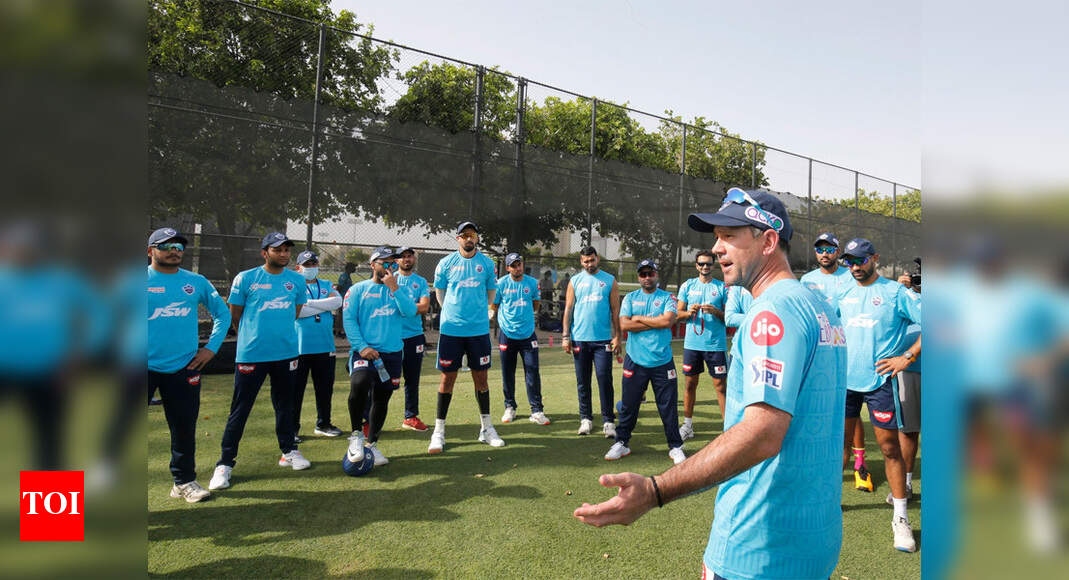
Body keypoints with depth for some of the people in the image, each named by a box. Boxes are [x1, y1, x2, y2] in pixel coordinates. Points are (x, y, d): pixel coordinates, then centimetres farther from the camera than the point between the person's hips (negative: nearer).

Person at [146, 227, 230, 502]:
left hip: (184, 367, 2)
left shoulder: (197, 282, 8)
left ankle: (184, 481, 23)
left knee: (184, 427, 9)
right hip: (146, 366, -2)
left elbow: (223, 313, 16)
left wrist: (211, 347, 7)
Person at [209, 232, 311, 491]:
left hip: (286, 352, 4)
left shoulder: (297, 280, 6)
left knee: (285, 404, 15)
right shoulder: (245, 278, -4)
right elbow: (234, 314, 5)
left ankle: (288, 451, 30)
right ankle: (225, 463, 9)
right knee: (240, 409, 0)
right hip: (251, 354, -3)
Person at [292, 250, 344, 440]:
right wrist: (325, 306, -9)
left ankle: (323, 424, 26)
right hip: (299, 346, -4)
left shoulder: (327, 286, 15)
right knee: (296, 388, 1)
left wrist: (309, 303, -11)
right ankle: (292, 428, 11)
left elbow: (337, 302, -6)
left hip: (325, 346, 4)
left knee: (325, 387, 12)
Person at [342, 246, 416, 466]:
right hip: (365, 351, -4)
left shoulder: (401, 290, 12)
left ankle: (372, 443, 27)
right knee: (359, 384, -29)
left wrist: (394, 288, -12)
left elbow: (410, 311, -6)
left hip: (392, 353, 4)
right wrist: (361, 346, -14)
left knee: (382, 398, 10)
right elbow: (348, 319, -3)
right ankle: (356, 435, -9)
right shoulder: (358, 289, 4)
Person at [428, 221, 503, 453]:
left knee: (481, 377, 7)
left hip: (479, 330, 1)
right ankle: (439, 430, 10)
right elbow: (439, 293, 13)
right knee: (447, 377, 1)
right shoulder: (446, 263, 1)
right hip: (451, 329, -1)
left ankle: (486, 428, 19)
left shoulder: (486, 263, 4)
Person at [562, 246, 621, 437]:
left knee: (605, 380, -4)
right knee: (583, 382, 8)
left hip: (603, 339, -2)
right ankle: (586, 418, 20)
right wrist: (565, 336, 1)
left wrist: (617, 336, -3)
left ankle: (608, 421, 3)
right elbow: (568, 309, 7)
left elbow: (615, 310, 4)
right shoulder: (575, 281, 9)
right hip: (580, 339, 2)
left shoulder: (609, 280, 6)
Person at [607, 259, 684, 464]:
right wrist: (656, 322, -7)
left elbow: (668, 321, -12)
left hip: (662, 362, -1)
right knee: (628, 405, 5)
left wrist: (639, 318, -6)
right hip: (635, 361, 1)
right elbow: (624, 325, -5)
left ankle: (675, 447, 16)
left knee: (668, 406, 3)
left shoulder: (667, 298, 6)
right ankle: (621, 444, 19)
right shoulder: (630, 298, 10)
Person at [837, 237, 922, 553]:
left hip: (880, 380, -4)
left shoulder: (895, 292, -4)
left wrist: (907, 357, -11)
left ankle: (900, 517, 12)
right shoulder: (843, 294, 11)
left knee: (890, 447, 1)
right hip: (845, 379, 4)